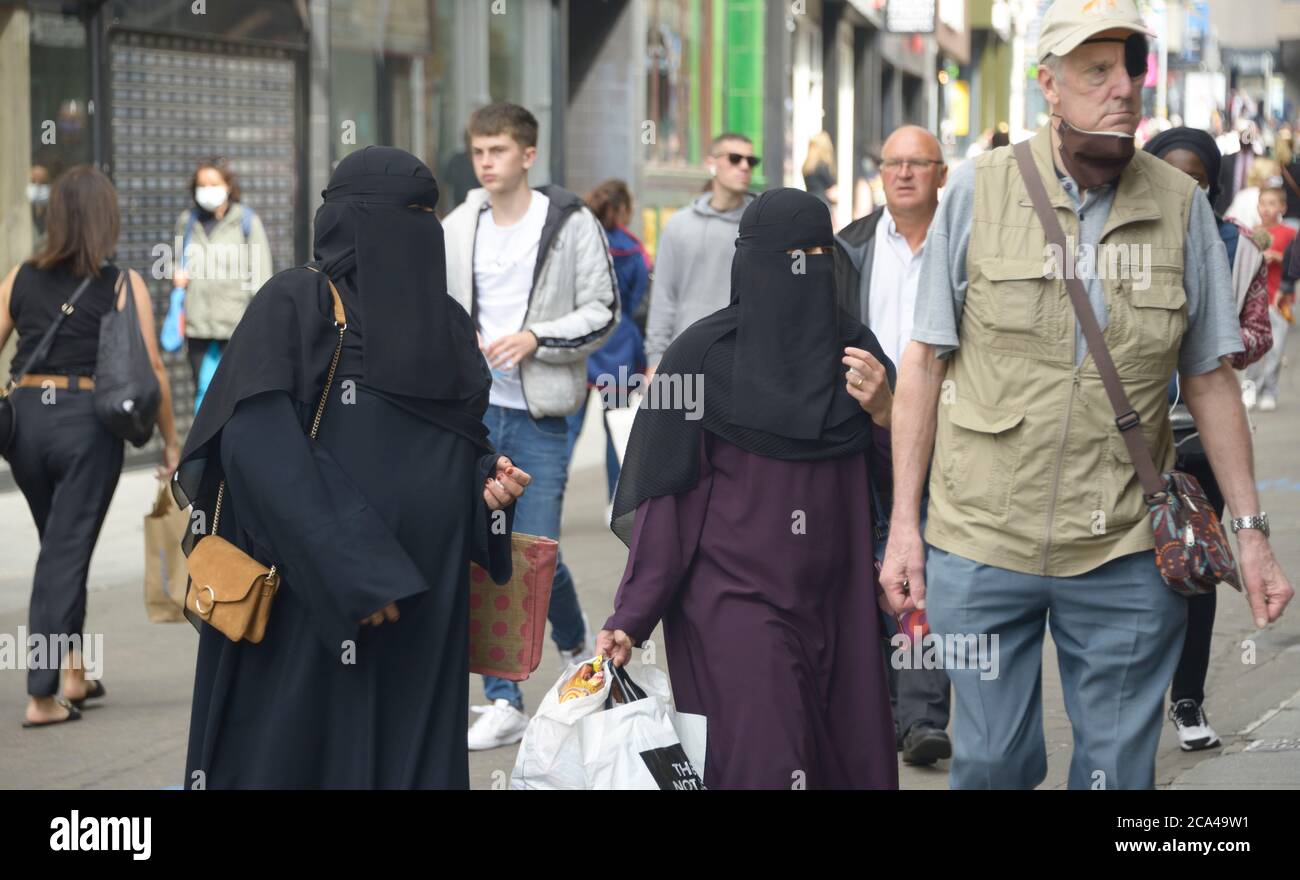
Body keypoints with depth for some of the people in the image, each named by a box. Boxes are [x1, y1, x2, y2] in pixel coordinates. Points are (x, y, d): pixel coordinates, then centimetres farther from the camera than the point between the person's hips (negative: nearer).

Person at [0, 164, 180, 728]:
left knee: (60, 548, 21)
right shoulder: (124, 286, -5)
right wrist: (170, 443, 4)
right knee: (67, 554, 1)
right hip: (88, 426, -3)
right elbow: (153, 372, -5)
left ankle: (73, 672, 25)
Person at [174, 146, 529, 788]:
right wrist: (348, 572, -21)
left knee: (413, 755, 6)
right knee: (289, 752, -2)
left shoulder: (446, 322, 14)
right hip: (308, 596, -6)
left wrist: (491, 483, -2)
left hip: (423, 605, 6)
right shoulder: (293, 304, -6)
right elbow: (258, 444, -16)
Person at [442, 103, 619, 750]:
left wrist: (535, 338, -16)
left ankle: (575, 645, 27)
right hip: (472, 411, 4)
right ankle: (503, 702, 9)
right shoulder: (456, 229, 9)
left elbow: (602, 313, -3)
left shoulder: (571, 224, -2)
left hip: (539, 417, -4)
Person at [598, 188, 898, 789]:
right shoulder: (703, 355, -6)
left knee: (856, 762, 2)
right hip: (734, 599, -5)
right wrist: (631, 619, -11)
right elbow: (664, 498, -6)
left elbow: (897, 479, 10)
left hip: (836, 601, 5)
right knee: (766, 764, -13)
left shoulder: (853, 347, 7)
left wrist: (883, 413, -10)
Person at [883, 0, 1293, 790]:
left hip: (1124, 554, 1)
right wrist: (905, 524, -1)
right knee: (990, 761, 6)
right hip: (980, 545, -1)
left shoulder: (1181, 207, 2)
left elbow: (1211, 378, 7)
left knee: (1118, 768, 7)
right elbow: (926, 362, 1)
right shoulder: (979, 191, -2)